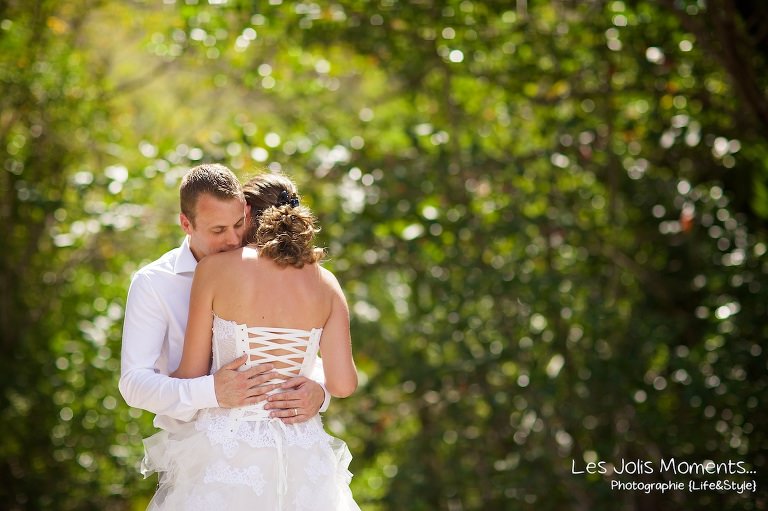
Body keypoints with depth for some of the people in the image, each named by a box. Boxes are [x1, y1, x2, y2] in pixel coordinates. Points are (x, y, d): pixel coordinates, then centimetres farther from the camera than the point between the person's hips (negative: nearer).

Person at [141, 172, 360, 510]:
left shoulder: (216, 268, -4)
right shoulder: (325, 282, 4)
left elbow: (192, 376, -1)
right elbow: (344, 385, 0)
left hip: (228, 450, -3)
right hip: (301, 453, 3)